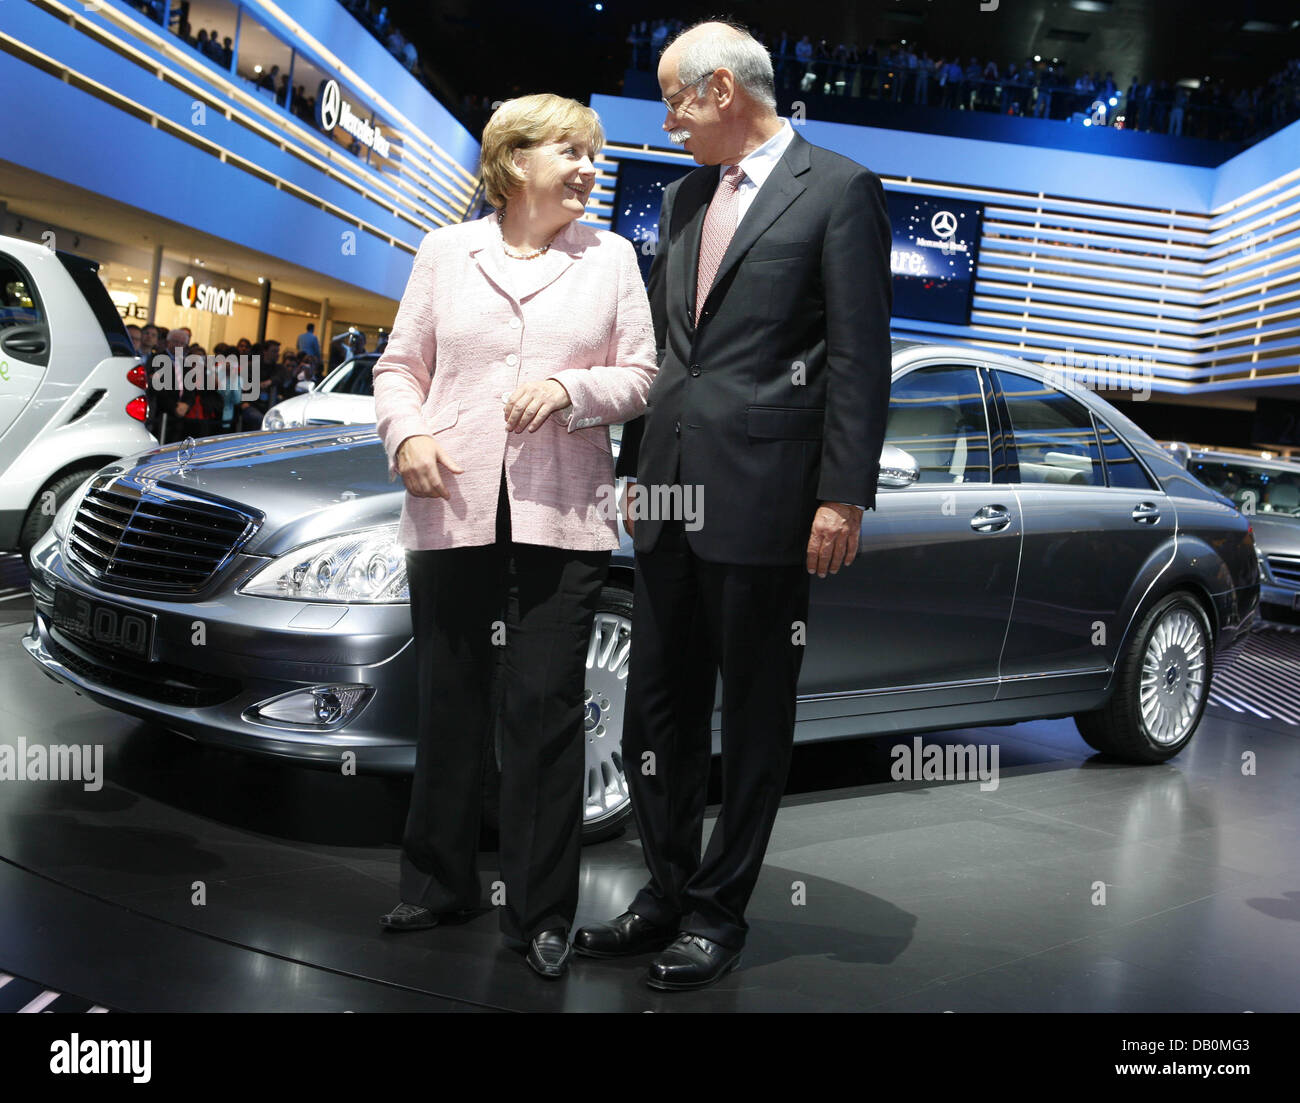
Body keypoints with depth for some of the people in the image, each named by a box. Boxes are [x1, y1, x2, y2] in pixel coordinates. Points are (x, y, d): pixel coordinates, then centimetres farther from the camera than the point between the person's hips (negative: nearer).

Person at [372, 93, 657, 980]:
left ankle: (543, 911, 13)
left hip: (562, 516, -1)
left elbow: (640, 377, 6)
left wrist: (571, 388, -12)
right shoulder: (445, 252, 11)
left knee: (547, 709, -1)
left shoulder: (612, 258, 10)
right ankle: (440, 883, 26)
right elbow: (400, 366, 11)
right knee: (449, 703, 9)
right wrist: (408, 434, -7)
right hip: (453, 509, 1)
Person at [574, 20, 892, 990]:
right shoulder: (684, 199, 18)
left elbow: (860, 356, -8)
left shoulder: (837, 190, -2)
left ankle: (720, 910, 19)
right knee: (657, 708, 12)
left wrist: (844, 495, -13)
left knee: (755, 715, 6)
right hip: (671, 493, 7)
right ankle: (668, 891, 28)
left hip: (761, 498, -7)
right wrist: (637, 467, 15)